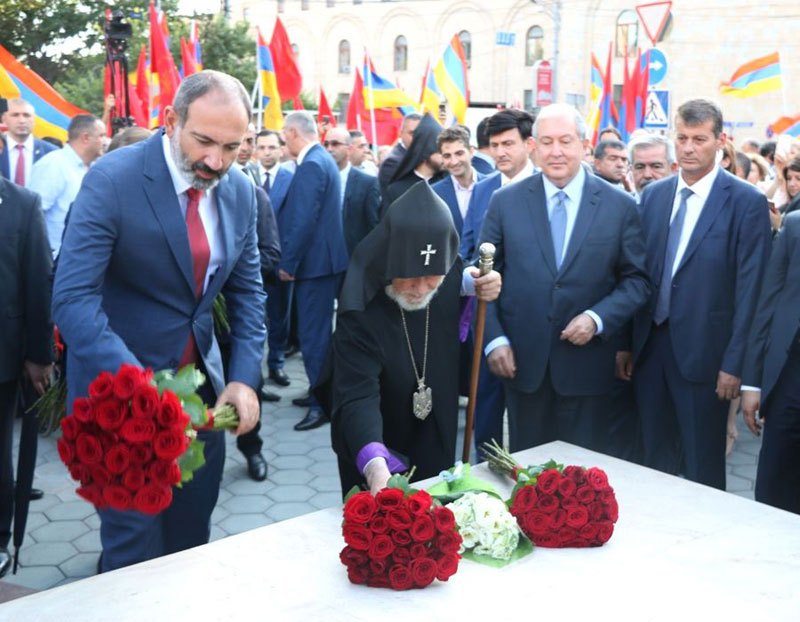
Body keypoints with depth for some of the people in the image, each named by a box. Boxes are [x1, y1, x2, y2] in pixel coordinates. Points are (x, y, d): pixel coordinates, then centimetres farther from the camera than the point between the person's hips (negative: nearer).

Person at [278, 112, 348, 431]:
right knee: (319, 330, 18)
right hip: (325, 259, 10)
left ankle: (321, 404, 1)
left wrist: (288, 263, -16)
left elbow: (303, 221, -23)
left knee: (313, 333, -5)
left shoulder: (311, 165, -17)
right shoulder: (323, 159, 14)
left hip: (314, 262, -10)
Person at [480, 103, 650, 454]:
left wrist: (597, 318, -14)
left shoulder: (620, 206, 0)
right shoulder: (505, 202, 2)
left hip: (587, 365, -1)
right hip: (522, 362, 1)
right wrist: (494, 339, -6)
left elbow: (637, 279, 1)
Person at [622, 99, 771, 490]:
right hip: (649, 346, 5)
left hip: (703, 353, -4)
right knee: (653, 461, 15)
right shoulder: (653, 194, 8)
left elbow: (749, 290, -9)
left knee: (703, 469, 8)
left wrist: (734, 363, -12)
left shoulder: (747, 202, -7)